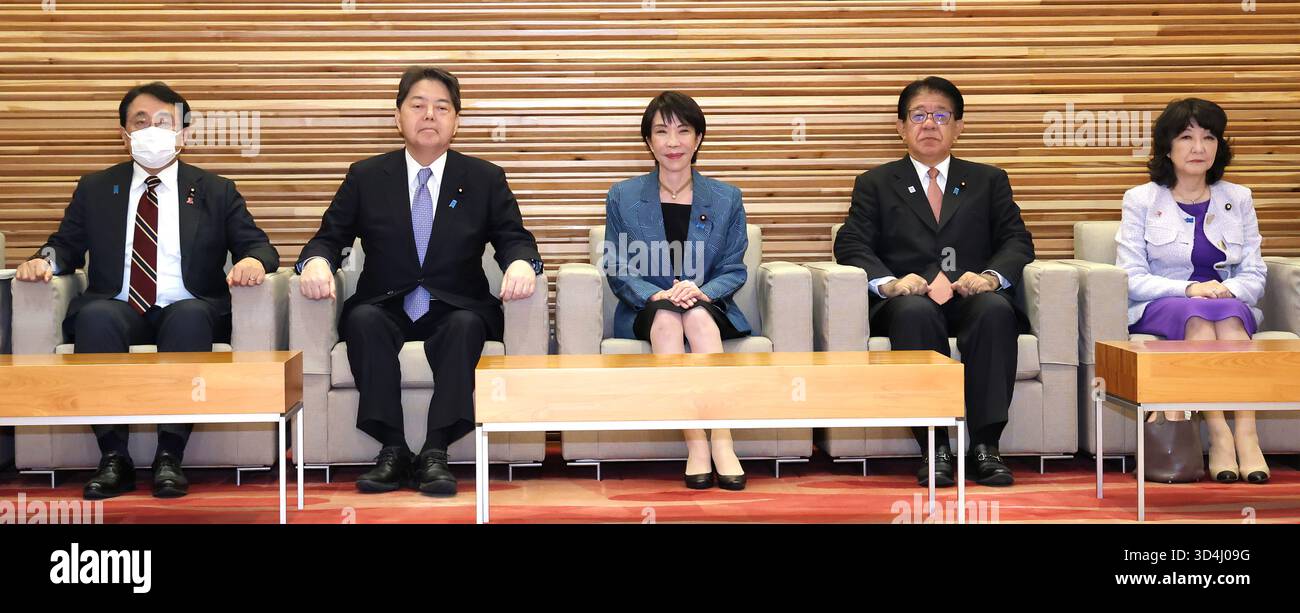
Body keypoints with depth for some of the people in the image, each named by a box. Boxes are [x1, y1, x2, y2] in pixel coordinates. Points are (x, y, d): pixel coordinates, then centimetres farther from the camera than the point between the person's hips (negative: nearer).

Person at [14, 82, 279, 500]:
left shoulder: (216, 192, 14)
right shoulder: (95, 189, 19)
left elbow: (257, 246, 8)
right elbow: (67, 245, 17)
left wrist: (253, 261, -17)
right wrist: (46, 260, -8)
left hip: (188, 311, -1)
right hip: (117, 310, 1)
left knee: (190, 315, -36)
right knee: (95, 315, -34)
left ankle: (169, 456, -32)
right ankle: (114, 458, -29)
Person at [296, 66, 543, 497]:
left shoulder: (486, 179, 9)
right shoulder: (365, 177, 10)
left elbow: (514, 240, 4)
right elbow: (329, 238, 7)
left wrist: (521, 264, -22)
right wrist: (316, 261, -19)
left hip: (455, 312, -1)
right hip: (384, 311, 1)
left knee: (467, 326, -34)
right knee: (362, 320, -33)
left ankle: (435, 453, -34)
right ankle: (392, 450, -31)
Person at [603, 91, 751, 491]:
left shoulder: (726, 199, 10)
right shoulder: (622, 197, 8)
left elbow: (734, 270, 4)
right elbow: (617, 270, 2)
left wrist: (702, 291, -18)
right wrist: (656, 295, -18)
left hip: (710, 309, 0)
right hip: (645, 312, 0)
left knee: (696, 313, -35)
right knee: (667, 316, -36)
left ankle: (721, 442, -42)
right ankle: (696, 446, -41)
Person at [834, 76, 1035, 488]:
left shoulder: (989, 181, 22)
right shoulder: (875, 184, 19)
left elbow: (1017, 241, 9)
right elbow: (851, 245, 4)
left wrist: (991, 276, -14)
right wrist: (888, 282, -18)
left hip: (972, 298, 1)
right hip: (907, 300, -1)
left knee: (996, 309, -34)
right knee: (915, 311, -37)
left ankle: (985, 445, -32)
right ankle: (935, 447, -35)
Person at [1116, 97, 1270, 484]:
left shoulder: (1238, 199, 15)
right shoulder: (1140, 200, 7)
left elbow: (1254, 275, 7)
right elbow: (1132, 278, -3)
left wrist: (1227, 289, -16)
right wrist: (1189, 289, -19)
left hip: (1232, 307, 2)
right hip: (1158, 310, -2)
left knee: (1229, 313, -34)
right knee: (1196, 315, -36)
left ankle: (1247, 436, -44)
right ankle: (1219, 436, -43)